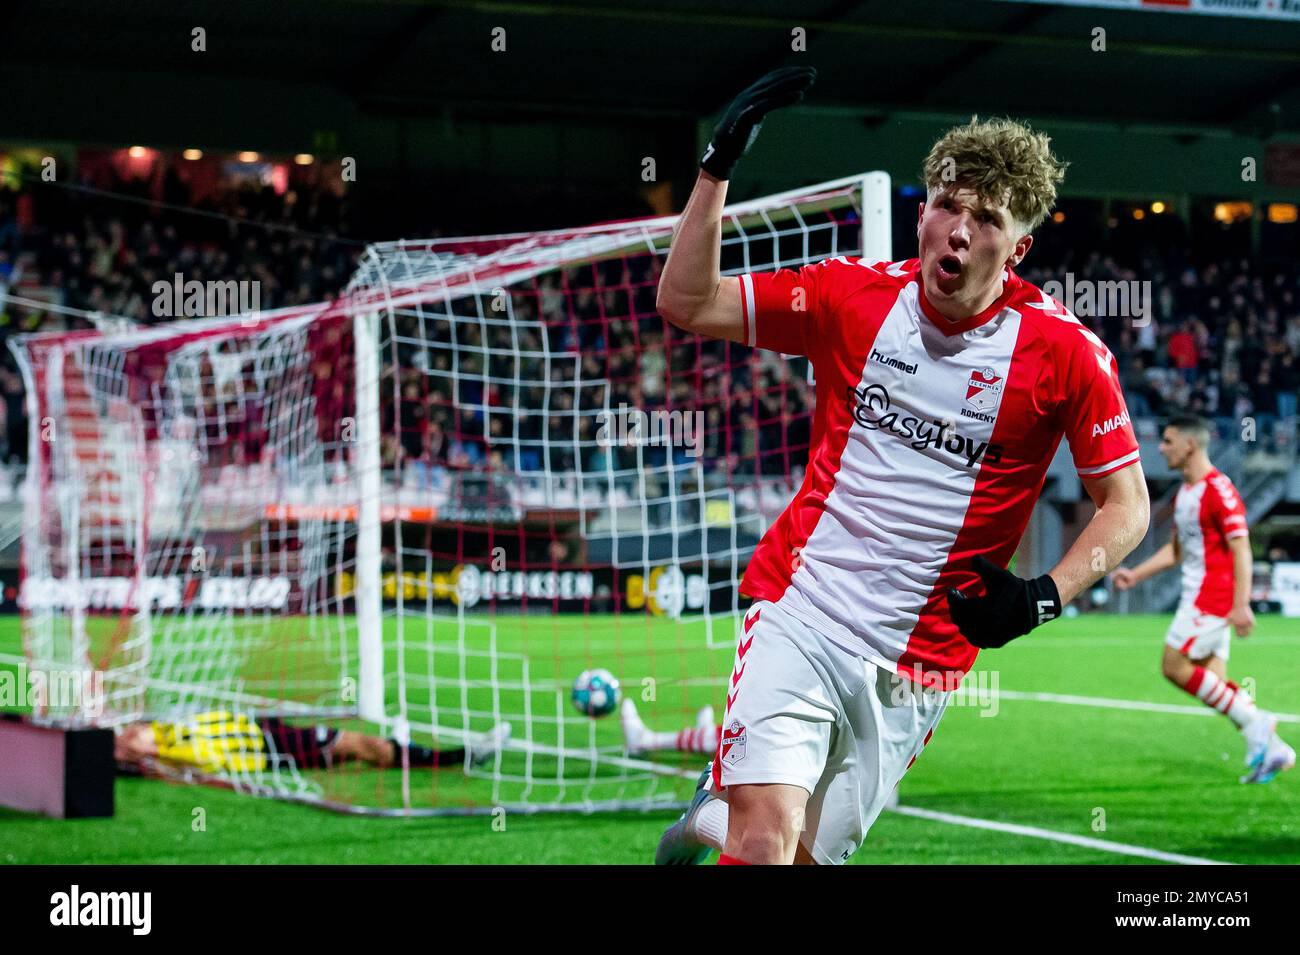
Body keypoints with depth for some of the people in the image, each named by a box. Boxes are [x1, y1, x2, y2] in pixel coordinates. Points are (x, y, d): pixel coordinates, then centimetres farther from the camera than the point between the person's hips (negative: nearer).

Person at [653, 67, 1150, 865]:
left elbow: (1127, 507, 0)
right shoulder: (855, 295, -2)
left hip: (919, 662, 1)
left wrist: (1045, 596, -15)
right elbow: (687, 304, 0)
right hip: (799, 614, 0)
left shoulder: (1065, 352, -7)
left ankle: (717, 816, 38)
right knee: (764, 839, -18)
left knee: (811, 851, 6)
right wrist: (720, 163, -8)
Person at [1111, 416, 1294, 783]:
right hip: (1198, 597, 10)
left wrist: (1241, 605, -26)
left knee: (1175, 667, -12)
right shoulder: (1184, 492, 15)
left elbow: (1241, 549, -19)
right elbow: (1177, 549, 26)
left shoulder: (1218, 490, -15)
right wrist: (1136, 574, 18)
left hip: (1212, 597, -10)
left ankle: (1254, 722, -7)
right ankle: (1271, 749, 6)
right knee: (1212, 683, 6)